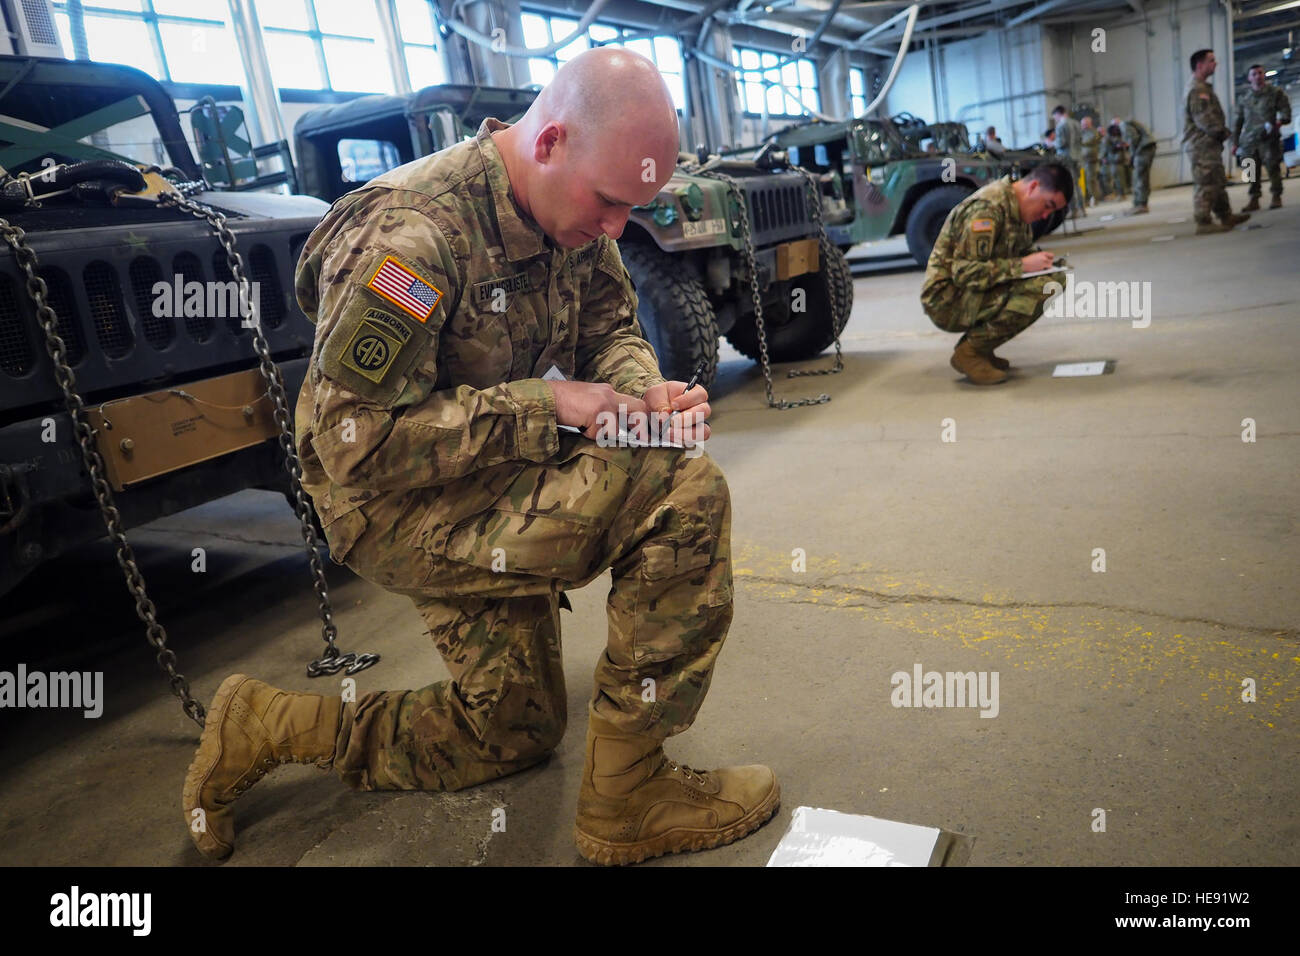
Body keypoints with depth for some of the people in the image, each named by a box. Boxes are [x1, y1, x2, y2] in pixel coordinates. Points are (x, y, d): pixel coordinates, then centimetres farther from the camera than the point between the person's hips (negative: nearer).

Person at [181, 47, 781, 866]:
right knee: (685, 496, -25)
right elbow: (355, 445, -27)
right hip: (391, 503, -9)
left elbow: (611, 331, 7)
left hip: (486, 490, 9)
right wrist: (545, 406, -29)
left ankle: (266, 728, 28)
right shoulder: (413, 235, -27)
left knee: (516, 729, 18)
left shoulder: (572, 208, -2)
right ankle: (627, 801, -11)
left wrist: (648, 390, -16)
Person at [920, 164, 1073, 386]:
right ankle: (970, 352, -13)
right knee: (1036, 287, -26)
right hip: (946, 302, -10)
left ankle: (980, 348, 2)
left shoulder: (1017, 208, 10)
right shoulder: (987, 208, -21)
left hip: (971, 295, 10)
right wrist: (1021, 266, -25)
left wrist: (1040, 259, -3)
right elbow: (964, 272, -25)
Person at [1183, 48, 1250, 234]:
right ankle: (1203, 223, -8)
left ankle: (1226, 217, 23)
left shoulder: (1202, 87, 21)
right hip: (1202, 145, -11)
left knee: (1218, 183, 16)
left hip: (1209, 144, 11)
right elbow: (1203, 118, -22)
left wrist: (1222, 130, 11)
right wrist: (1221, 132, -11)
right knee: (1206, 184, -10)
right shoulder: (1198, 89, -15)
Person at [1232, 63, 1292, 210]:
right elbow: (1238, 121, 18)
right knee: (1253, 171, 2)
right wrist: (1235, 142, 13)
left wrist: (1280, 121, -19)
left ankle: (1276, 197, 4)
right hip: (1249, 140, 3)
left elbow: (1285, 110, 3)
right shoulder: (1244, 98, 16)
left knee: (1272, 168, -4)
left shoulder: (1275, 92, 8)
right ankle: (1254, 199, 9)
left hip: (1268, 139, -3)